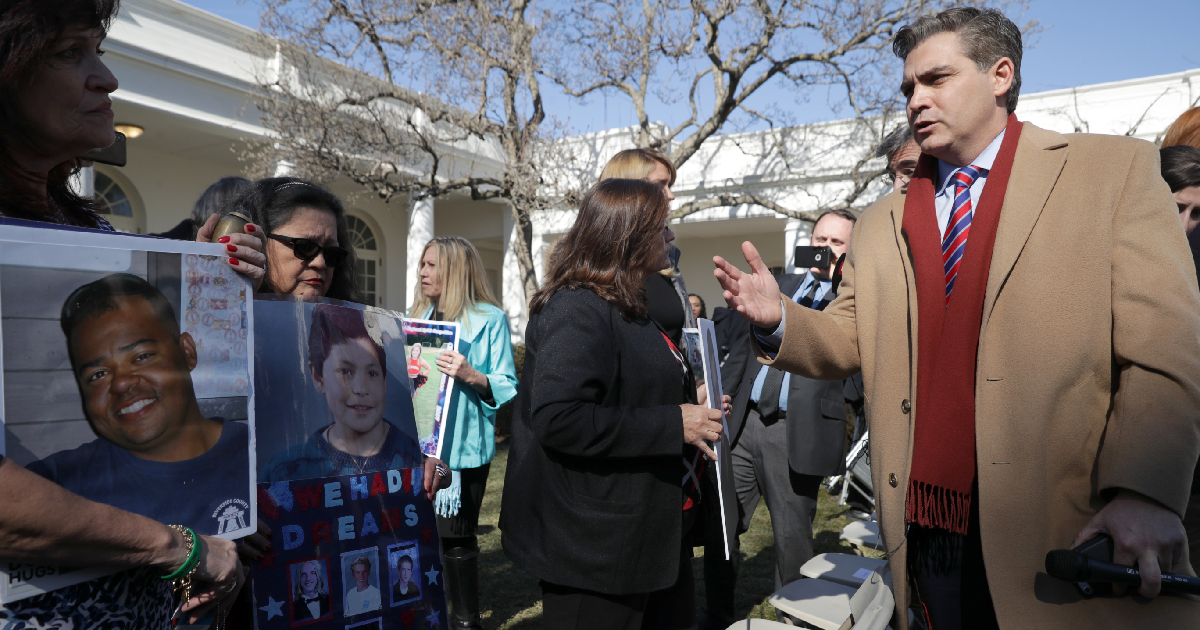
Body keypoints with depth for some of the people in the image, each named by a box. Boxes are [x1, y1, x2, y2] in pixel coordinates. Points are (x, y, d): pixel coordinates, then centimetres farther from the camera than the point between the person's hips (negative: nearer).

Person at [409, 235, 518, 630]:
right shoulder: (414, 316, 13)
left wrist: (472, 376, -25)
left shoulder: (490, 319, -5)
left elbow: (508, 389, -9)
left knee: (456, 537, 1)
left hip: (462, 445, -5)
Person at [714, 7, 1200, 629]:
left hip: (1073, 536, -3)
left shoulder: (1115, 170, 1)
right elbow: (846, 340, 12)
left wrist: (1142, 493, -18)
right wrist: (778, 320, -8)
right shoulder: (881, 225, 13)